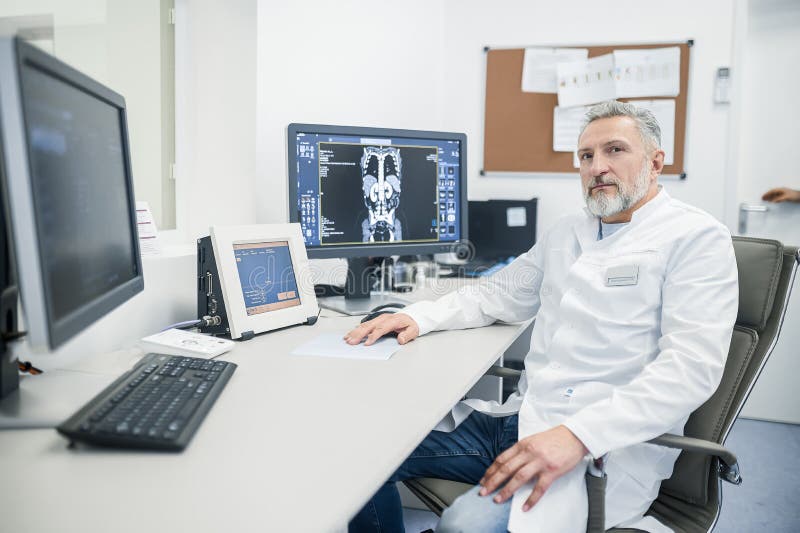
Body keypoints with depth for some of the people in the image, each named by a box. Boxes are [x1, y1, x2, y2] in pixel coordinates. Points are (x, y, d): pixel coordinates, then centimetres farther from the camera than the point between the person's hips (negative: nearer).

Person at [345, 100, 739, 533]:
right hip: (520, 417, 7)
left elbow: (690, 366, -17)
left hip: (608, 445, -6)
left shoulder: (697, 237, -5)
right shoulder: (566, 232, 17)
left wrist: (577, 435, -27)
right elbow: (496, 296, 24)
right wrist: (419, 317, 5)